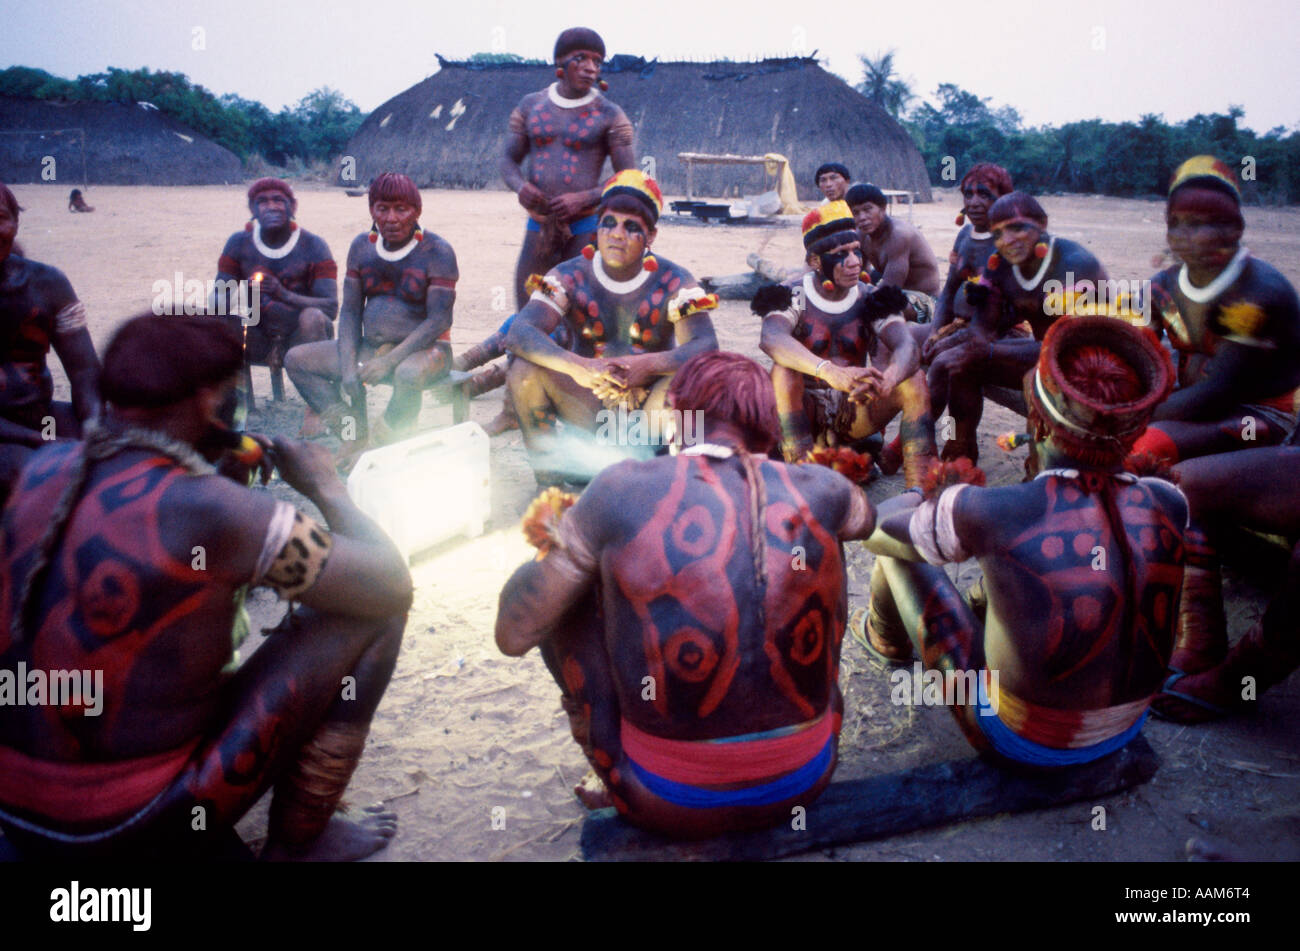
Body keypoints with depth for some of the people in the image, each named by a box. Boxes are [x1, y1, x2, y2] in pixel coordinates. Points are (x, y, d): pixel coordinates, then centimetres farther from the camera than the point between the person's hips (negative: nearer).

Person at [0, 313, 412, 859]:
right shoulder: (208, 509, -23)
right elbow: (392, 585, -16)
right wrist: (328, 488, 0)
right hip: (133, 827, -7)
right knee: (372, 615, -4)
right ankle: (295, 844, 10)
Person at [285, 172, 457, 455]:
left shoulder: (437, 252, -9)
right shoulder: (362, 246, 7)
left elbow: (438, 321, -16)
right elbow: (350, 312, 6)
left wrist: (388, 361, -24)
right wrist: (349, 366, -10)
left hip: (422, 348, -6)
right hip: (370, 347, 6)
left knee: (409, 374, -41)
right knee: (296, 359, -6)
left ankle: (384, 445, -18)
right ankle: (355, 433, -14)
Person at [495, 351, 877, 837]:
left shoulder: (623, 490, -15)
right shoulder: (816, 491, -6)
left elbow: (513, 635, -7)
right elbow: (864, 517, 21)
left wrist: (557, 543, 13)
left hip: (670, 804, -2)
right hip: (805, 782, 3)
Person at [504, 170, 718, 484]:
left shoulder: (673, 281, -9)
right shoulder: (570, 277, -8)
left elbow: (706, 346, -23)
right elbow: (519, 333, -22)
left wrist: (645, 366, -42)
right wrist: (576, 366, -42)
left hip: (649, 410, 0)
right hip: (588, 408, 1)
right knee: (524, 372, -24)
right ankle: (548, 477, -12)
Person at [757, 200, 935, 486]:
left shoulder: (872, 301, 0)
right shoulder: (792, 298, -9)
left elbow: (907, 347, -19)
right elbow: (771, 339, -33)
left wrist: (883, 383, -45)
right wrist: (830, 372, -51)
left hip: (853, 416, 3)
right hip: (804, 414, -2)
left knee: (913, 377, -20)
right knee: (784, 370, -31)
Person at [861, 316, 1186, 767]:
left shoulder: (993, 512, -30)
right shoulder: (1169, 504, -16)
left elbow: (875, 529, -10)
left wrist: (938, 497, 11)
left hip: (1021, 740, -4)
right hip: (1125, 732, 5)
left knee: (898, 544, 9)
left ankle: (888, 640, 42)